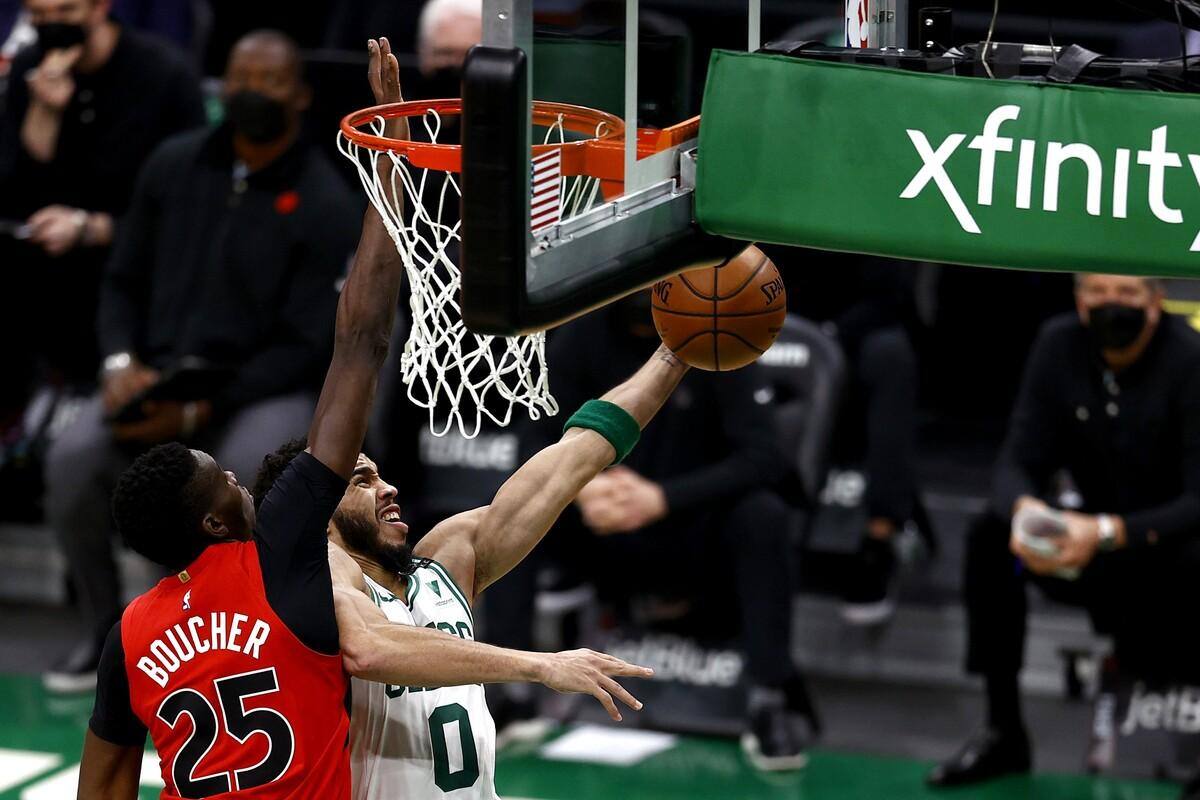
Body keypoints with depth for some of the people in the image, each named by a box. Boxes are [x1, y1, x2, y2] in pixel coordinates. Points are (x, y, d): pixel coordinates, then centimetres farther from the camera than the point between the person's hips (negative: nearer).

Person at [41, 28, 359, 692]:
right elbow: (122, 281, 14)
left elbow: (304, 345, -9)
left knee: (247, 476, -36)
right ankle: (103, 631, -4)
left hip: (266, 389, -3)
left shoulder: (326, 205, -5)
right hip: (157, 378, 3)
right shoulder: (174, 165, 8)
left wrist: (199, 411, -18)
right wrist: (122, 362, -7)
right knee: (71, 461, -25)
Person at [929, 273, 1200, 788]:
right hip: (1094, 538, 5)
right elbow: (1019, 461, -8)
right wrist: (1026, 511, -34)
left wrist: (1108, 533, -41)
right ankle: (1003, 732, -11)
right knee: (990, 539, -21)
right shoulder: (1059, 346, -7)